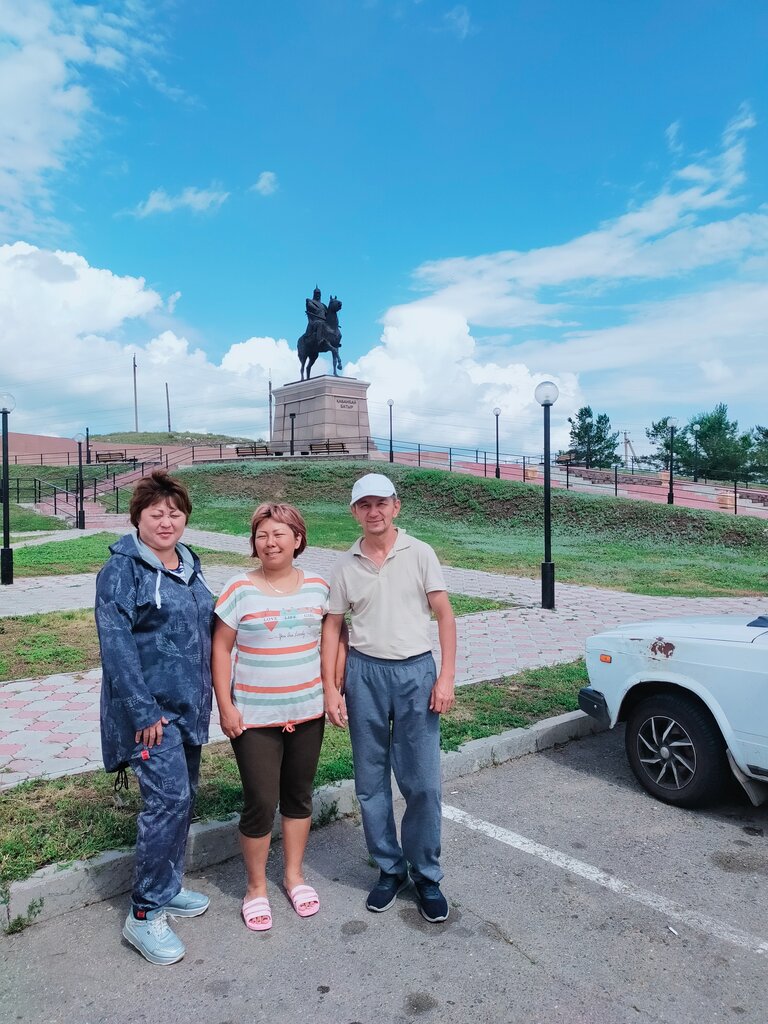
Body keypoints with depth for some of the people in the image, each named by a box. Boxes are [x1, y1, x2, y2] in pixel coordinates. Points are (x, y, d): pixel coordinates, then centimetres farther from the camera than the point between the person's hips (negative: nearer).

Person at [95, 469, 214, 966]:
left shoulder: (189, 565, 8)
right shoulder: (122, 569, -13)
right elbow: (116, 644, -19)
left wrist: (206, 698, 14)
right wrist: (143, 712, -21)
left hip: (188, 705, 8)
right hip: (150, 709, -7)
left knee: (182, 797, 16)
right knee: (169, 799, -9)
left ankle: (169, 888, 34)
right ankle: (145, 915, 8)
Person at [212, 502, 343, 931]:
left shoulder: (317, 587, -1)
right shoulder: (240, 589, -8)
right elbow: (221, 649, -5)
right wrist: (225, 706, -9)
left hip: (307, 711, 3)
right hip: (254, 717, -3)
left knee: (299, 795, 16)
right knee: (261, 803, 2)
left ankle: (295, 875, 38)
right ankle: (257, 887, 27)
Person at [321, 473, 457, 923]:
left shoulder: (420, 553, -2)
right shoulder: (347, 565, 4)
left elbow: (445, 615, -2)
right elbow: (332, 628, 7)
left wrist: (446, 677, -9)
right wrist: (331, 689, 2)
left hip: (416, 671, -2)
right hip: (365, 673, 2)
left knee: (423, 783, 3)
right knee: (371, 782, 11)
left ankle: (426, 876, 22)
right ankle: (389, 869, 29)